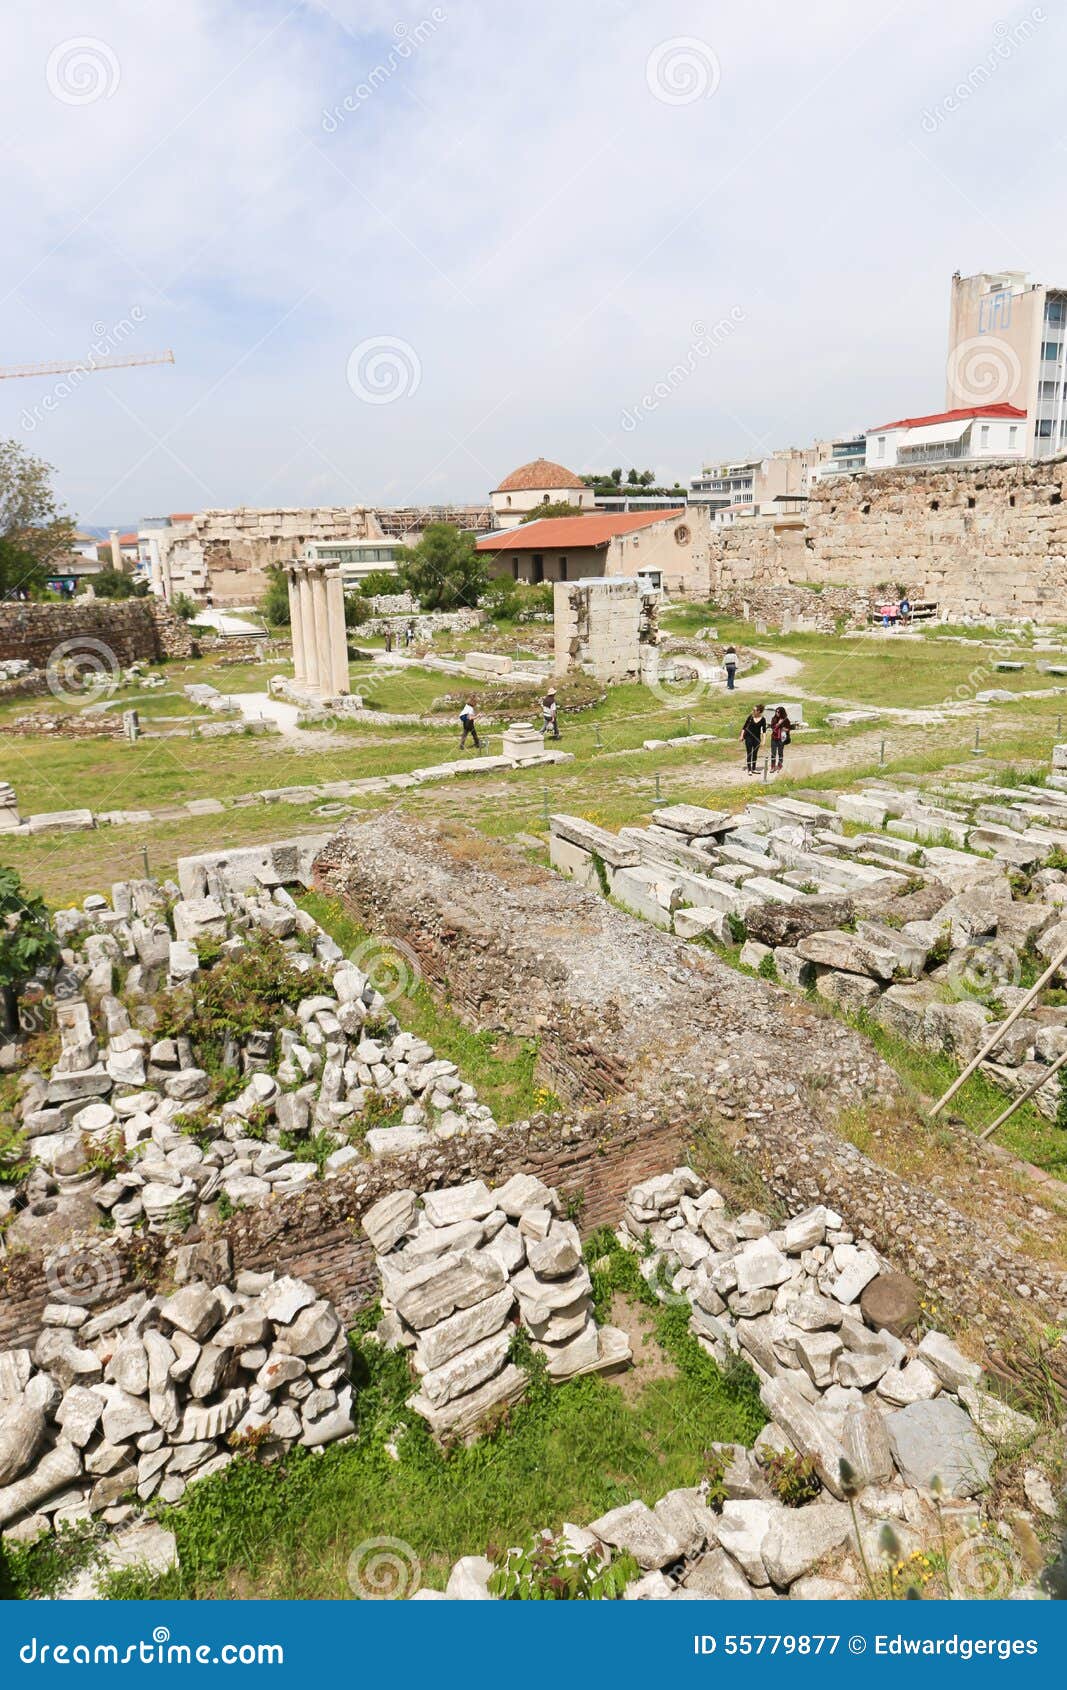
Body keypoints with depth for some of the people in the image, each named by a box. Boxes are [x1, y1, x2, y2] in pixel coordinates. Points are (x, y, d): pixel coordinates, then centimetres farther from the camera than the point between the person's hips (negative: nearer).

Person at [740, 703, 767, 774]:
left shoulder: (763, 719, -7)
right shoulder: (750, 717, -6)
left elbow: (764, 730, -3)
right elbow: (745, 726, 2)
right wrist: (742, 735, 0)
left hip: (757, 738, 1)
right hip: (748, 736, -1)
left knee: (755, 753, 10)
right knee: (749, 753, -3)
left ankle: (753, 769, 21)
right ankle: (749, 770, -2)